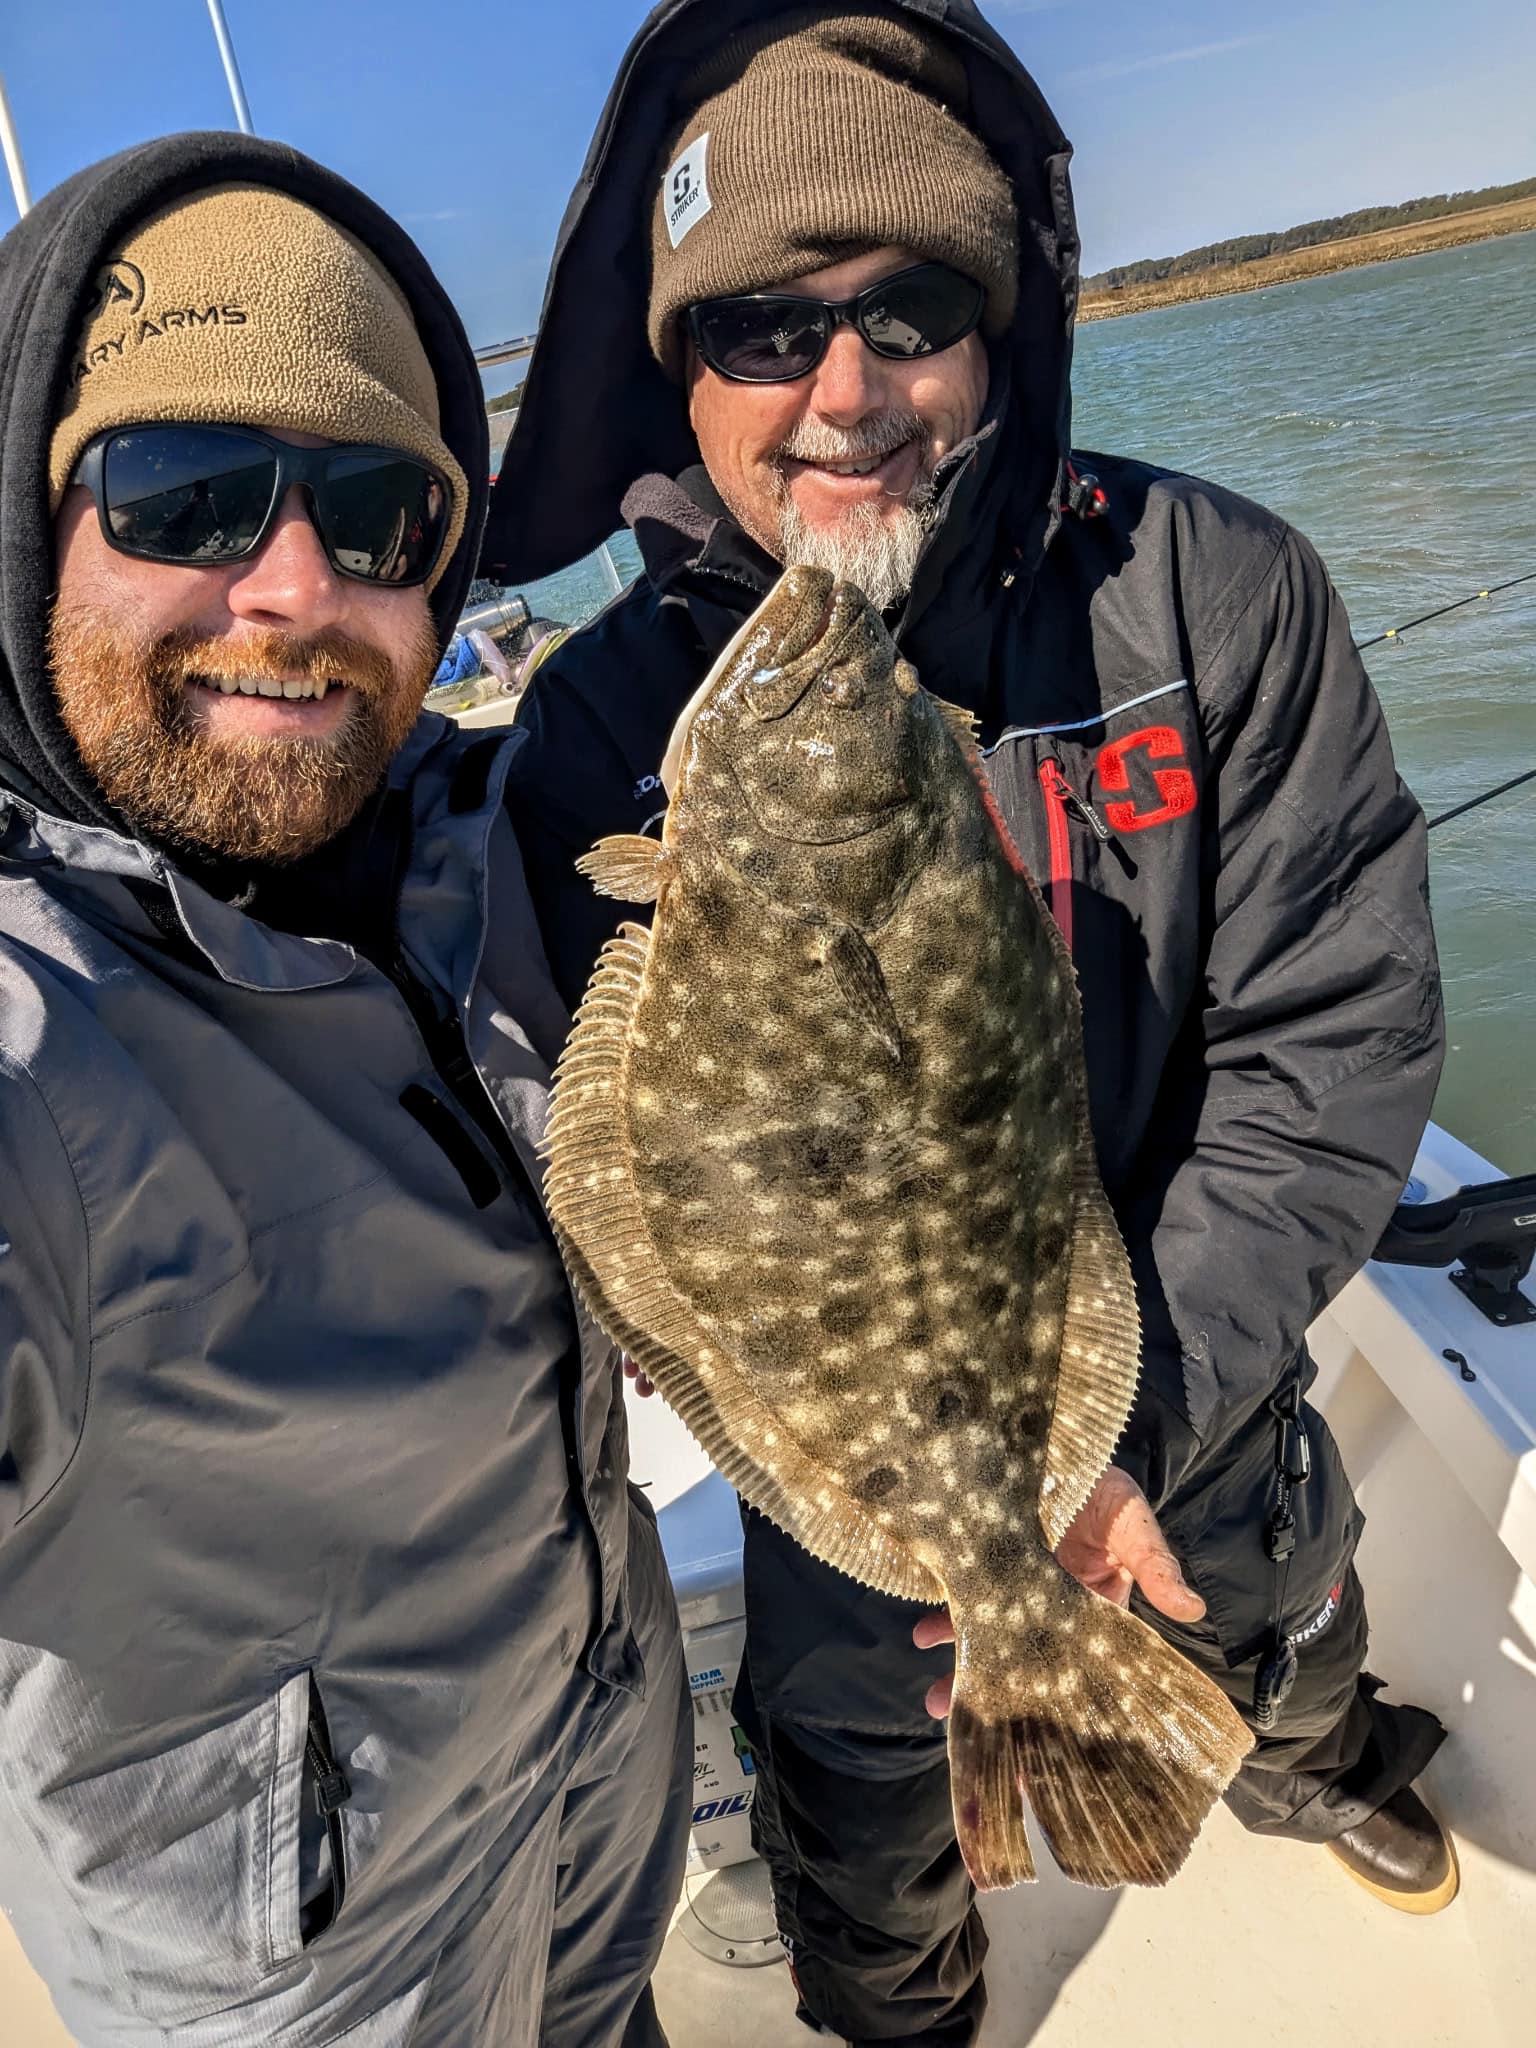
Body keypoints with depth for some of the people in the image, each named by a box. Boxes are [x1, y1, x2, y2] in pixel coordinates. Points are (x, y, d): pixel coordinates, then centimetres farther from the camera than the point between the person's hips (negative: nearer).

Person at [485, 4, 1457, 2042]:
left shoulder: (1213, 589, -19)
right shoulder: (599, 730, -19)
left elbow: (1339, 1034, -19)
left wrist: (1130, 1422, -25)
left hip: (1198, 1395, 2)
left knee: (1291, 1641, 33)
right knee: (865, 1817, 26)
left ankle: (1311, 1767, 72)